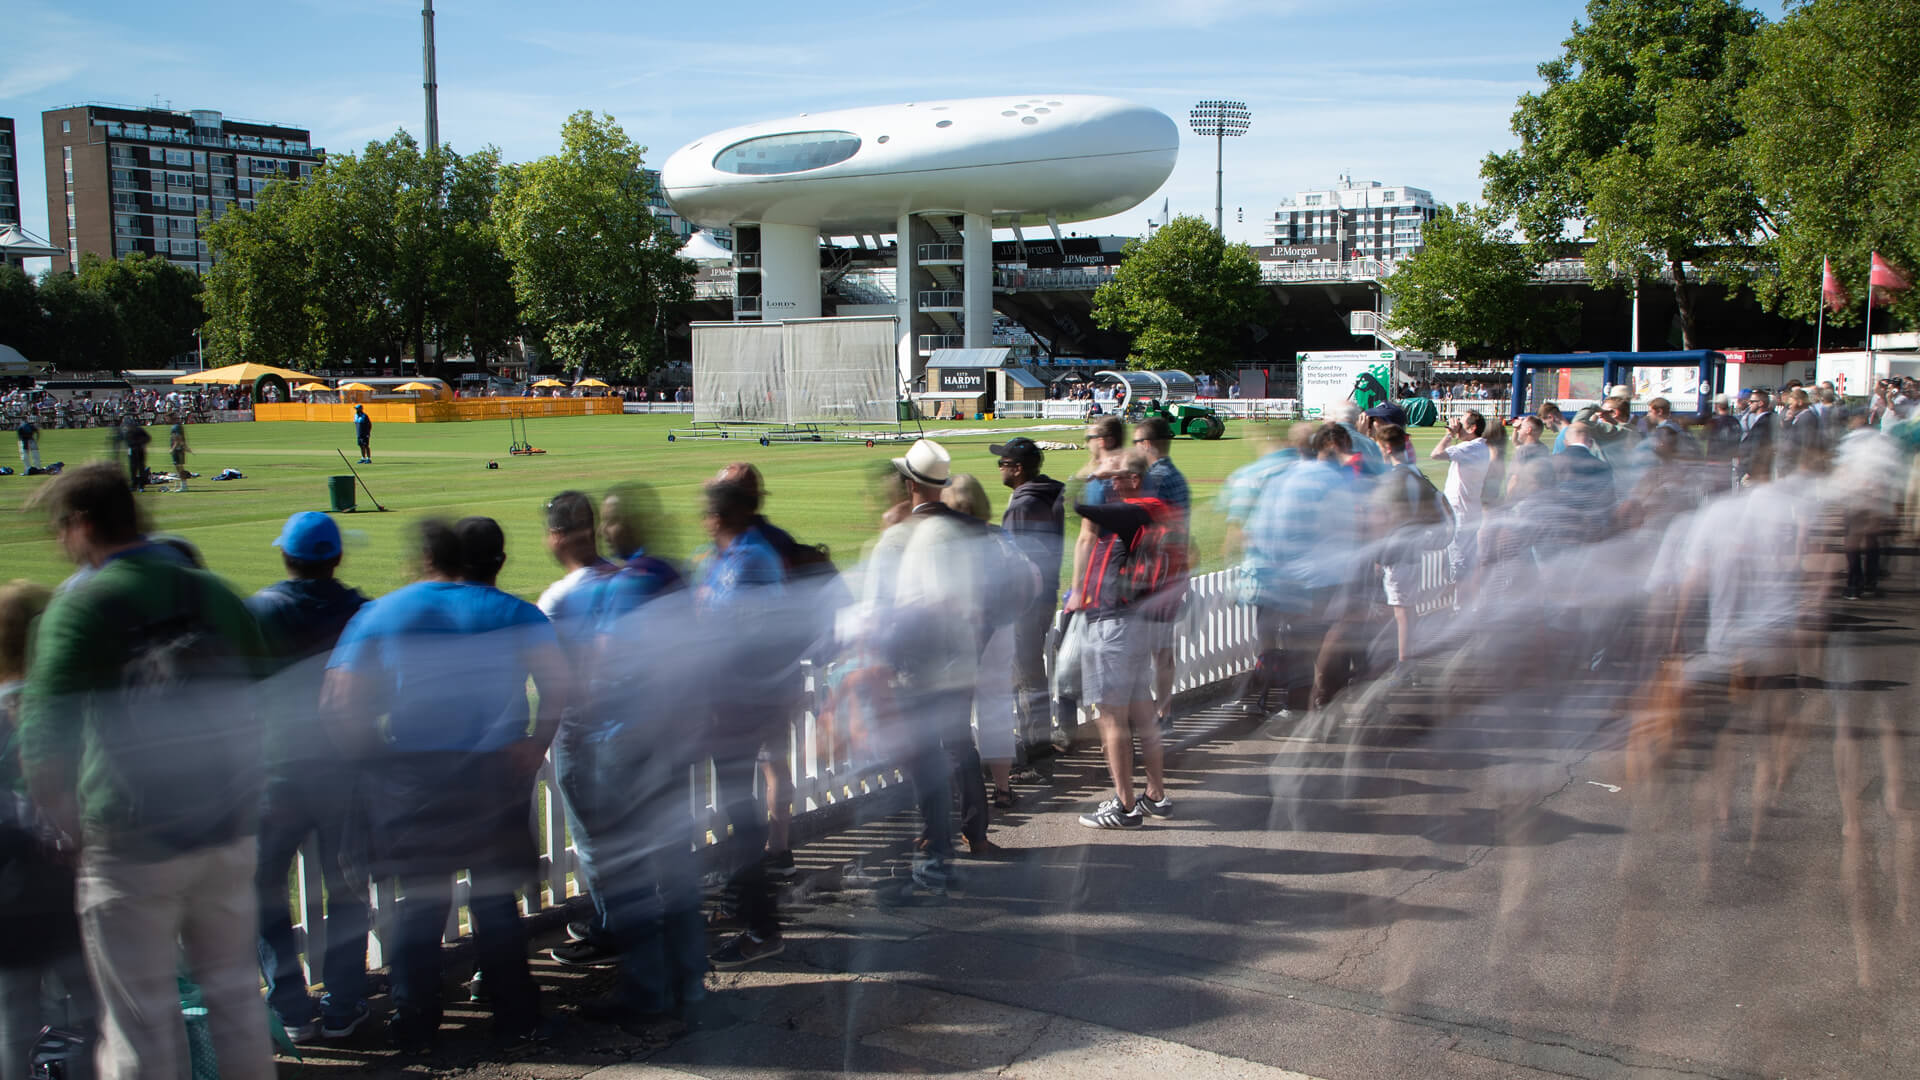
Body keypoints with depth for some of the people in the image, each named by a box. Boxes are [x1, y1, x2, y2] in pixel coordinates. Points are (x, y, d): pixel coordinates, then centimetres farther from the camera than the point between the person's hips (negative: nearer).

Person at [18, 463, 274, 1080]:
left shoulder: (81, 606, -9)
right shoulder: (215, 595, 7)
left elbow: (44, 745, -14)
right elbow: (262, 706, 11)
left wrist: (71, 823, 1)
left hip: (132, 845, -5)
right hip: (229, 833, 5)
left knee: (141, 1023, 6)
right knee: (235, 996, 17)